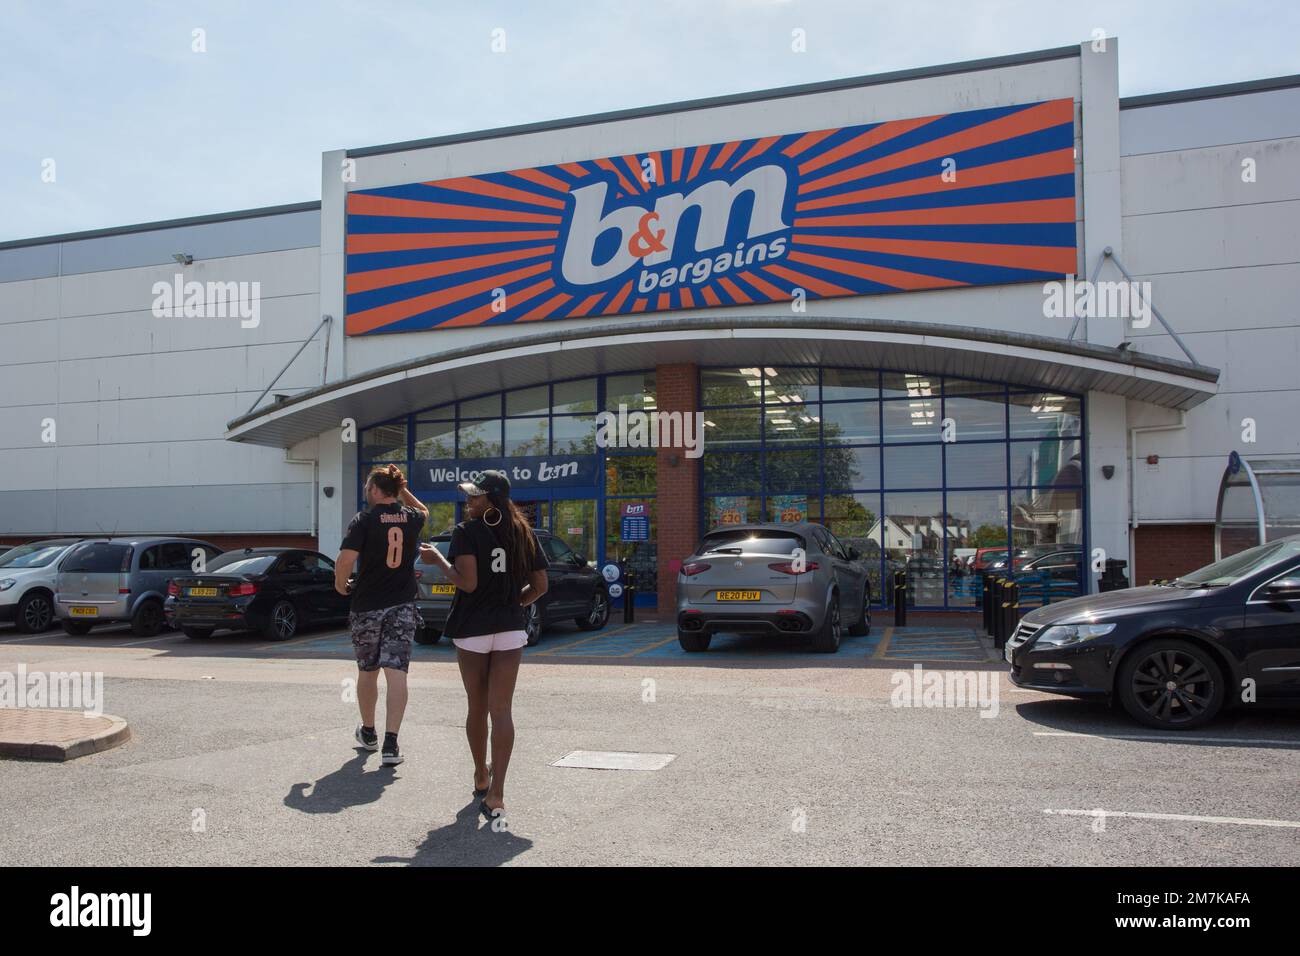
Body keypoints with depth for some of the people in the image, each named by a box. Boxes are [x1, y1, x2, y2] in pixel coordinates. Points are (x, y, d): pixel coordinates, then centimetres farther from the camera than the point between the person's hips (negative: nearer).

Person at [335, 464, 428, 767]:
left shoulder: (364, 520, -8)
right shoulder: (411, 517, 3)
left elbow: (346, 559, -18)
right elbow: (424, 511, 30)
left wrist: (341, 584, -1)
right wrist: (403, 489, 25)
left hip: (367, 606, -1)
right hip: (402, 606, 2)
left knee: (367, 672, 16)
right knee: (396, 673, -4)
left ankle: (368, 733, 34)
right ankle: (391, 743, -14)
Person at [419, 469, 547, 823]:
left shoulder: (466, 532, -8)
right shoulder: (524, 534, 6)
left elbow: (467, 582, -18)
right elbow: (540, 586, 7)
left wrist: (437, 559, -5)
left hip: (472, 630, -2)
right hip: (511, 630, 3)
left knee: (477, 708, 15)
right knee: (501, 710, -1)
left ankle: (481, 778, 32)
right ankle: (496, 794, -10)